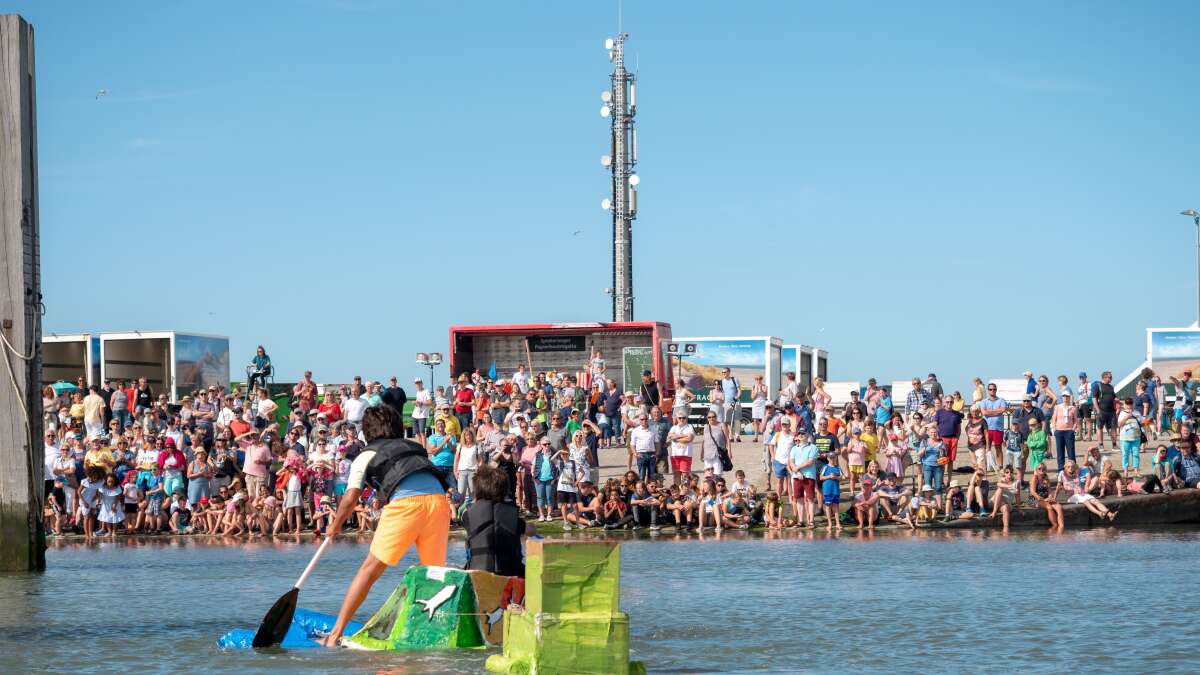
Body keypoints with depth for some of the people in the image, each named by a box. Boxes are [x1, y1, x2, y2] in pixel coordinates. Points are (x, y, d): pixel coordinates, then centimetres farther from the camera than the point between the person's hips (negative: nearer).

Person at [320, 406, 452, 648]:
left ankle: (336, 633, 4)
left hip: (405, 501, -3)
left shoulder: (365, 456, 21)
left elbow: (351, 498, 11)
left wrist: (334, 526, 26)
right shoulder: (415, 448, 34)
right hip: (439, 499, 3)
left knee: (371, 567, 4)